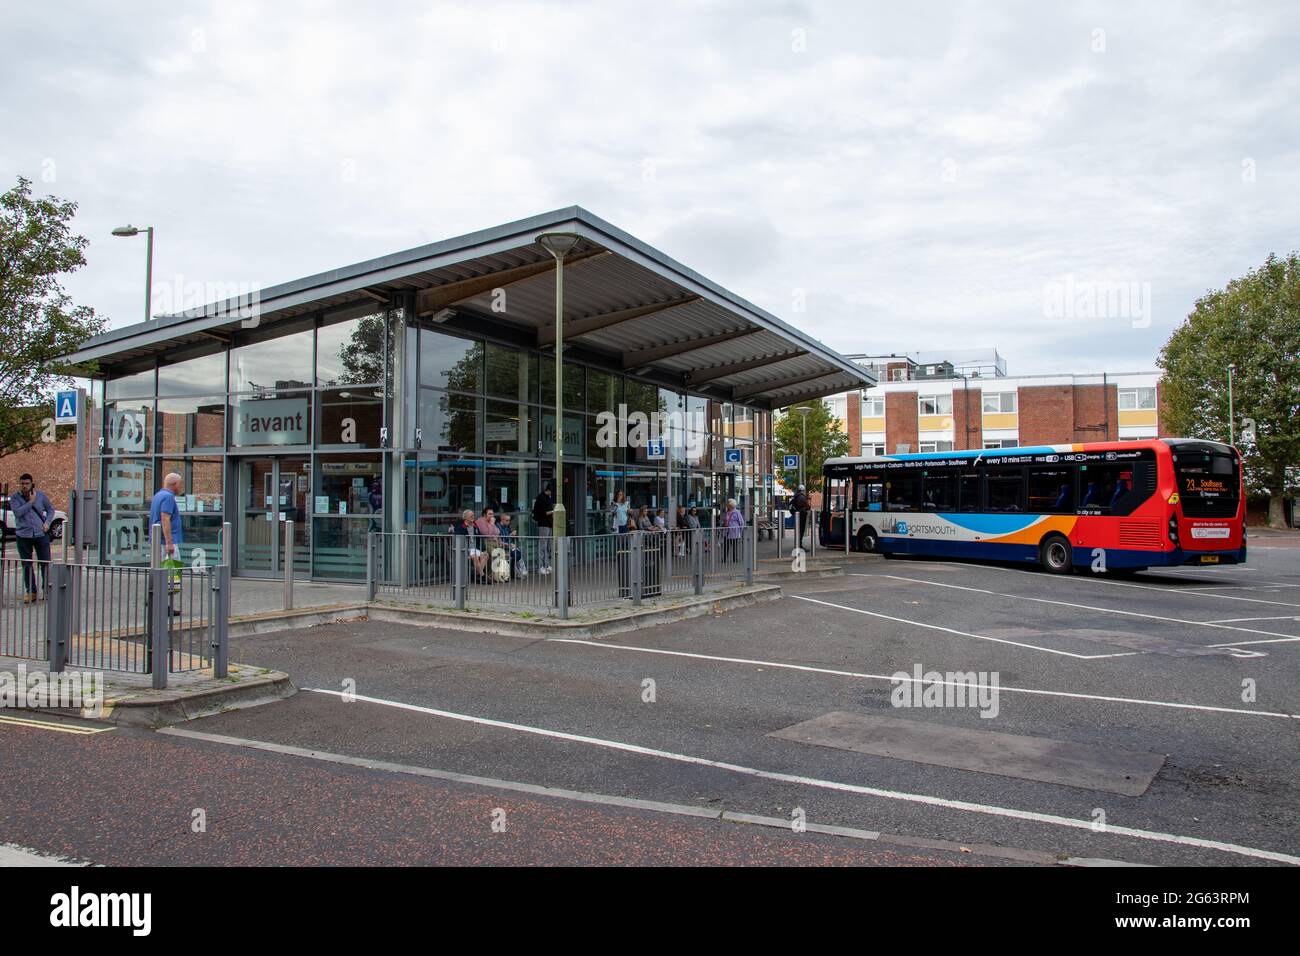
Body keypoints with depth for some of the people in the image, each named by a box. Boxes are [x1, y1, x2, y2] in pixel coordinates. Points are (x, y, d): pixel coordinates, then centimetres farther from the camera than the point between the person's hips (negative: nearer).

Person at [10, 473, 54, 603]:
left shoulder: (40, 495, 4)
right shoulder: (15, 498, 0)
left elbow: (50, 509, 14)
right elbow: (18, 512, -16)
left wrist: (47, 522, -1)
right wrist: (31, 501, -15)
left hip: (41, 534, 0)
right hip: (23, 535, 0)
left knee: (45, 563, 3)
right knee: (27, 565, 5)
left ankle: (47, 589, 16)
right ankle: (31, 592, 13)